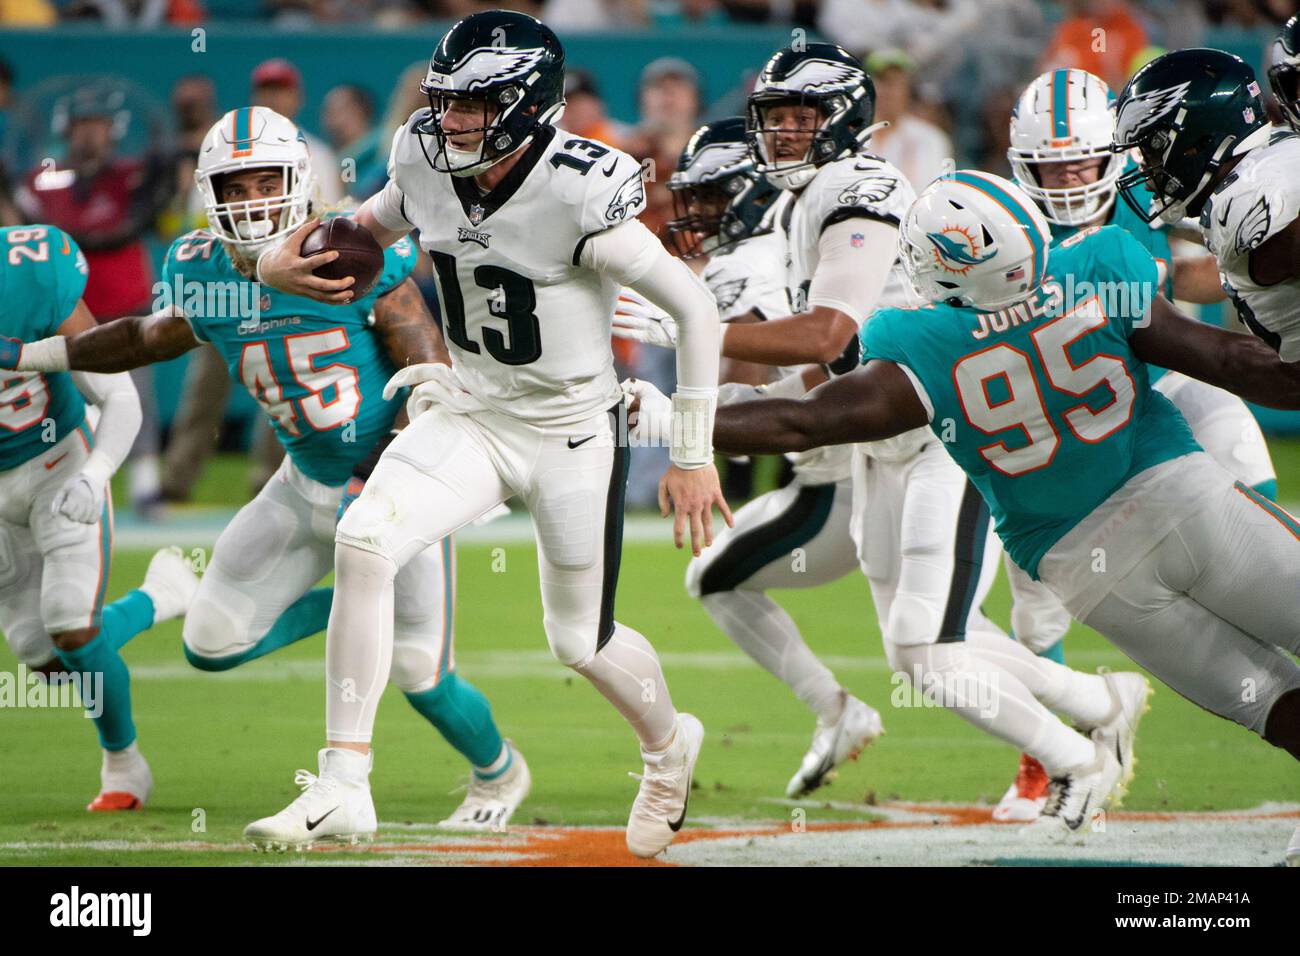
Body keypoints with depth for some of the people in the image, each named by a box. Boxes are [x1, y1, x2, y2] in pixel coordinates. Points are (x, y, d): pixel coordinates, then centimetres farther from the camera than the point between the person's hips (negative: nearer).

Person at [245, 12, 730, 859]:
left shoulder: (578, 198, -26)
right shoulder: (427, 167, -9)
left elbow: (696, 308, -19)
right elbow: (370, 228, 13)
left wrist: (694, 458, -15)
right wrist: (282, 264, -9)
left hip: (573, 431, -5)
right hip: (473, 414, 5)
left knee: (581, 642, 9)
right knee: (364, 540, -20)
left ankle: (669, 745, 45)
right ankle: (345, 783, -14)